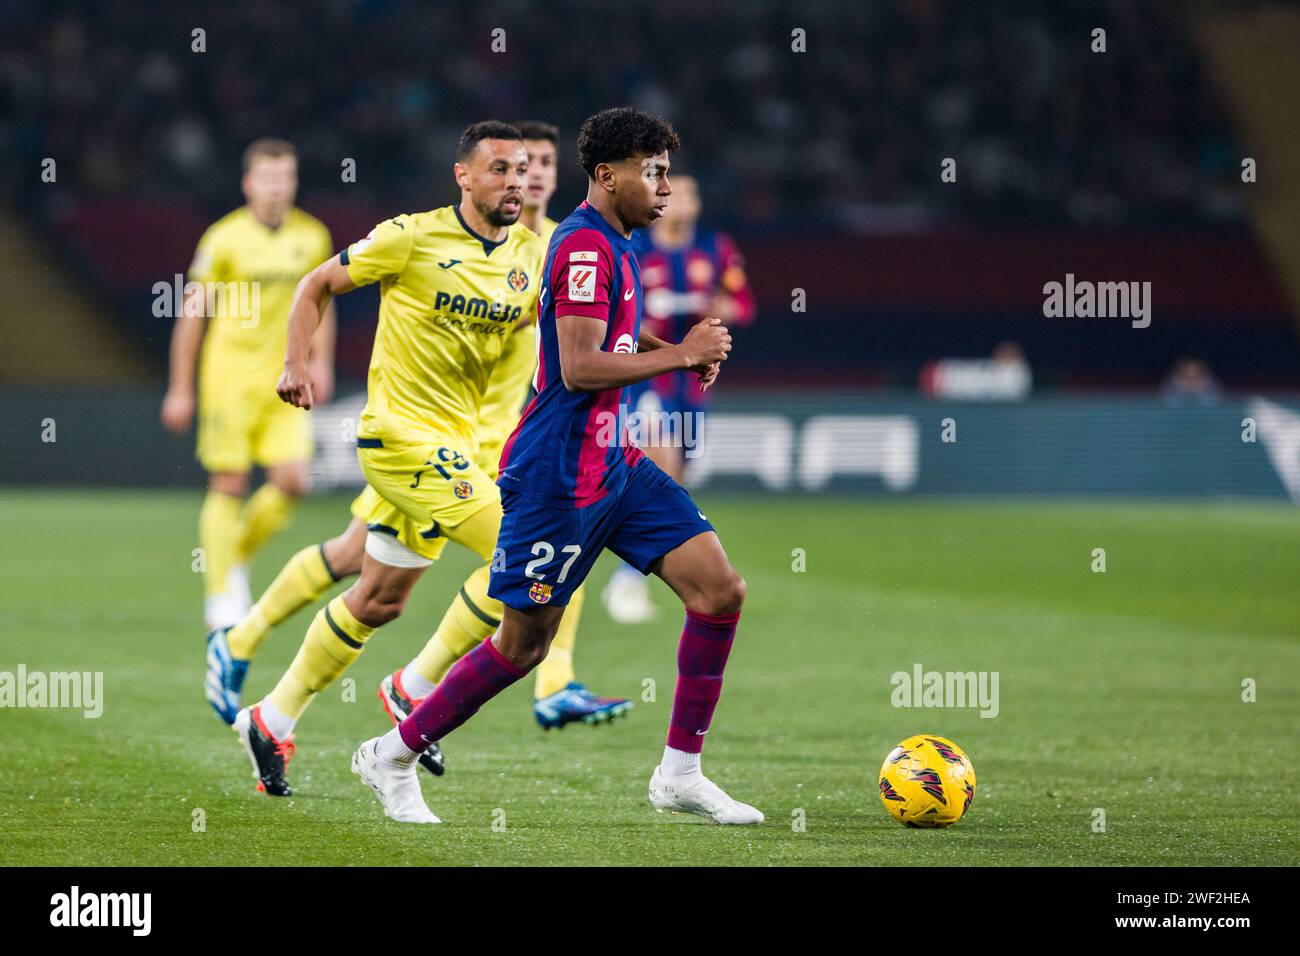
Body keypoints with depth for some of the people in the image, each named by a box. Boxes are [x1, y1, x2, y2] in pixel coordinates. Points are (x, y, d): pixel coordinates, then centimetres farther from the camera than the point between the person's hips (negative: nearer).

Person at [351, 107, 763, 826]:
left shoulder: (612, 245, 14)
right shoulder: (586, 246, -17)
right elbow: (578, 369, -24)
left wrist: (680, 347, 17)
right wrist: (679, 355, -17)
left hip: (612, 463, 9)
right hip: (559, 475, -9)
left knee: (721, 589, -2)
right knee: (524, 641, -1)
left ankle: (680, 773, 3)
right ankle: (392, 755, 16)